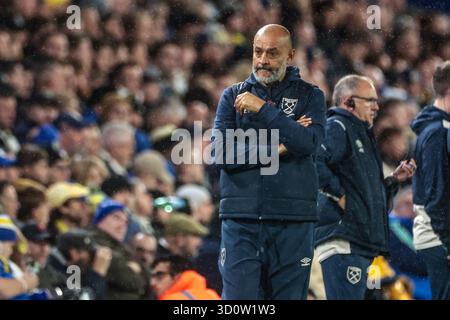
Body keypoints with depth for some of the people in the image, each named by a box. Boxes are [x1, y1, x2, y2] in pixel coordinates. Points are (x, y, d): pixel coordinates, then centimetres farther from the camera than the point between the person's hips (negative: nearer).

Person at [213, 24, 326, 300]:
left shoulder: (309, 96, 9)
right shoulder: (234, 96, 11)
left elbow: (310, 142, -11)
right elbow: (221, 153, -2)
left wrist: (263, 109, -12)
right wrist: (274, 149, -8)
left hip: (292, 221, 0)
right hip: (241, 218, 0)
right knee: (238, 301, -9)